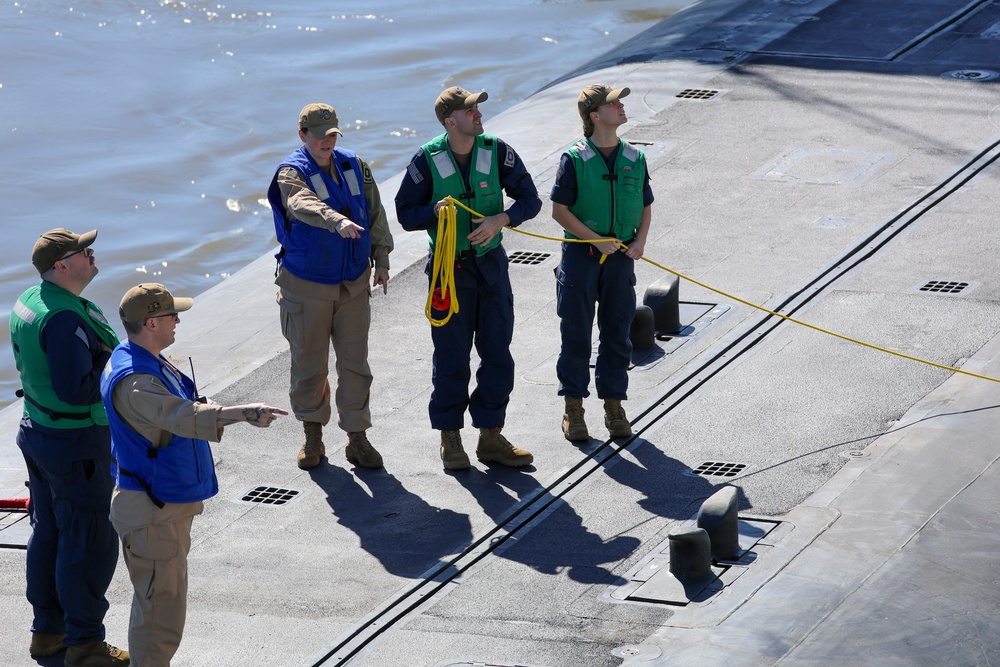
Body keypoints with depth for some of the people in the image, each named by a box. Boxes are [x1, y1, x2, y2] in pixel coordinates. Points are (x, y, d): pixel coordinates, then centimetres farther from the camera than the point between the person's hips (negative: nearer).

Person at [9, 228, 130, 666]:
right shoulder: (64, 318, -27)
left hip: (38, 430, 10)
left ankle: (47, 632, 29)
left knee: (48, 533, 18)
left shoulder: (28, 302, 4)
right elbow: (76, 390, -29)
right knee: (90, 543, 1)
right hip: (76, 445, -10)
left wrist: (99, 354, 12)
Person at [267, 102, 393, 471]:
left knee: (355, 363, 5)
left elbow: (375, 214, 13)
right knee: (309, 364, 7)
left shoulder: (354, 166, 3)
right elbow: (304, 206, -36)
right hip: (306, 285, -4)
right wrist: (336, 220, -55)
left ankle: (357, 437, 15)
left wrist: (381, 260, 11)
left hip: (353, 284, 4)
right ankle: (313, 434, 24)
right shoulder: (291, 173, -13)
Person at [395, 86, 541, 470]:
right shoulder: (427, 160, -10)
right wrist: (435, 211, -23)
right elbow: (405, 214, -3)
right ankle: (450, 438, 16)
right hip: (450, 267, -3)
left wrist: (501, 219, -19)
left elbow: (530, 200, -1)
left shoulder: (496, 151, -5)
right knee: (452, 359, 3)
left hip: (491, 265, 3)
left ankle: (491, 438, 17)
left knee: (498, 356, 6)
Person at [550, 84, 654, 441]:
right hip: (580, 254, -4)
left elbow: (646, 207, 13)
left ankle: (614, 405, 20)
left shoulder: (634, 158, 4)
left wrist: (640, 241, -5)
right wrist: (596, 240, -15)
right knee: (576, 333, 4)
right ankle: (573, 408, 13)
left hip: (621, 255, 4)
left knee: (617, 333, 9)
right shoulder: (574, 159, -9)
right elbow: (559, 209, -8)